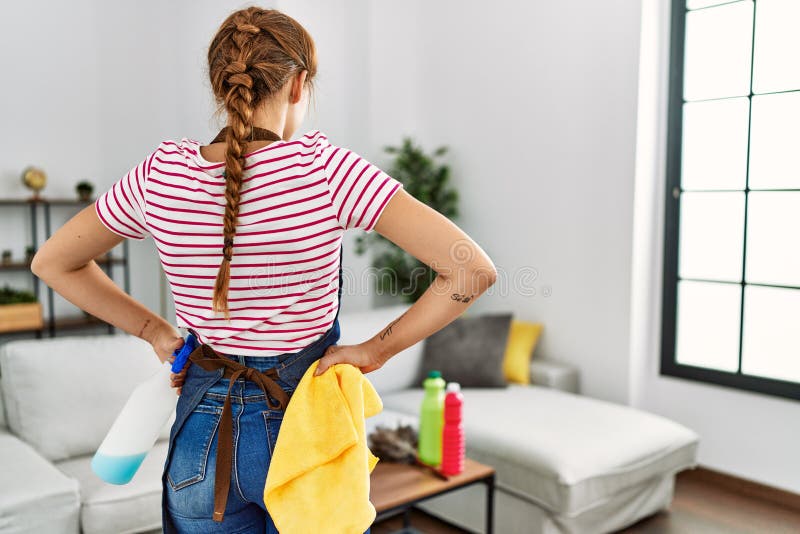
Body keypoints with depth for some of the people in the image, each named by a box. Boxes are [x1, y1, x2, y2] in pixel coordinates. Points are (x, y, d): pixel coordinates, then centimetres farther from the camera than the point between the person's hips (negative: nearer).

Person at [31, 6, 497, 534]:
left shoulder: (162, 173, -9)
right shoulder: (325, 167, -18)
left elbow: (53, 261, 8)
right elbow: (473, 269, -22)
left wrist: (155, 332, 7)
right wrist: (375, 349, -13)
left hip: (203, 435, 3)